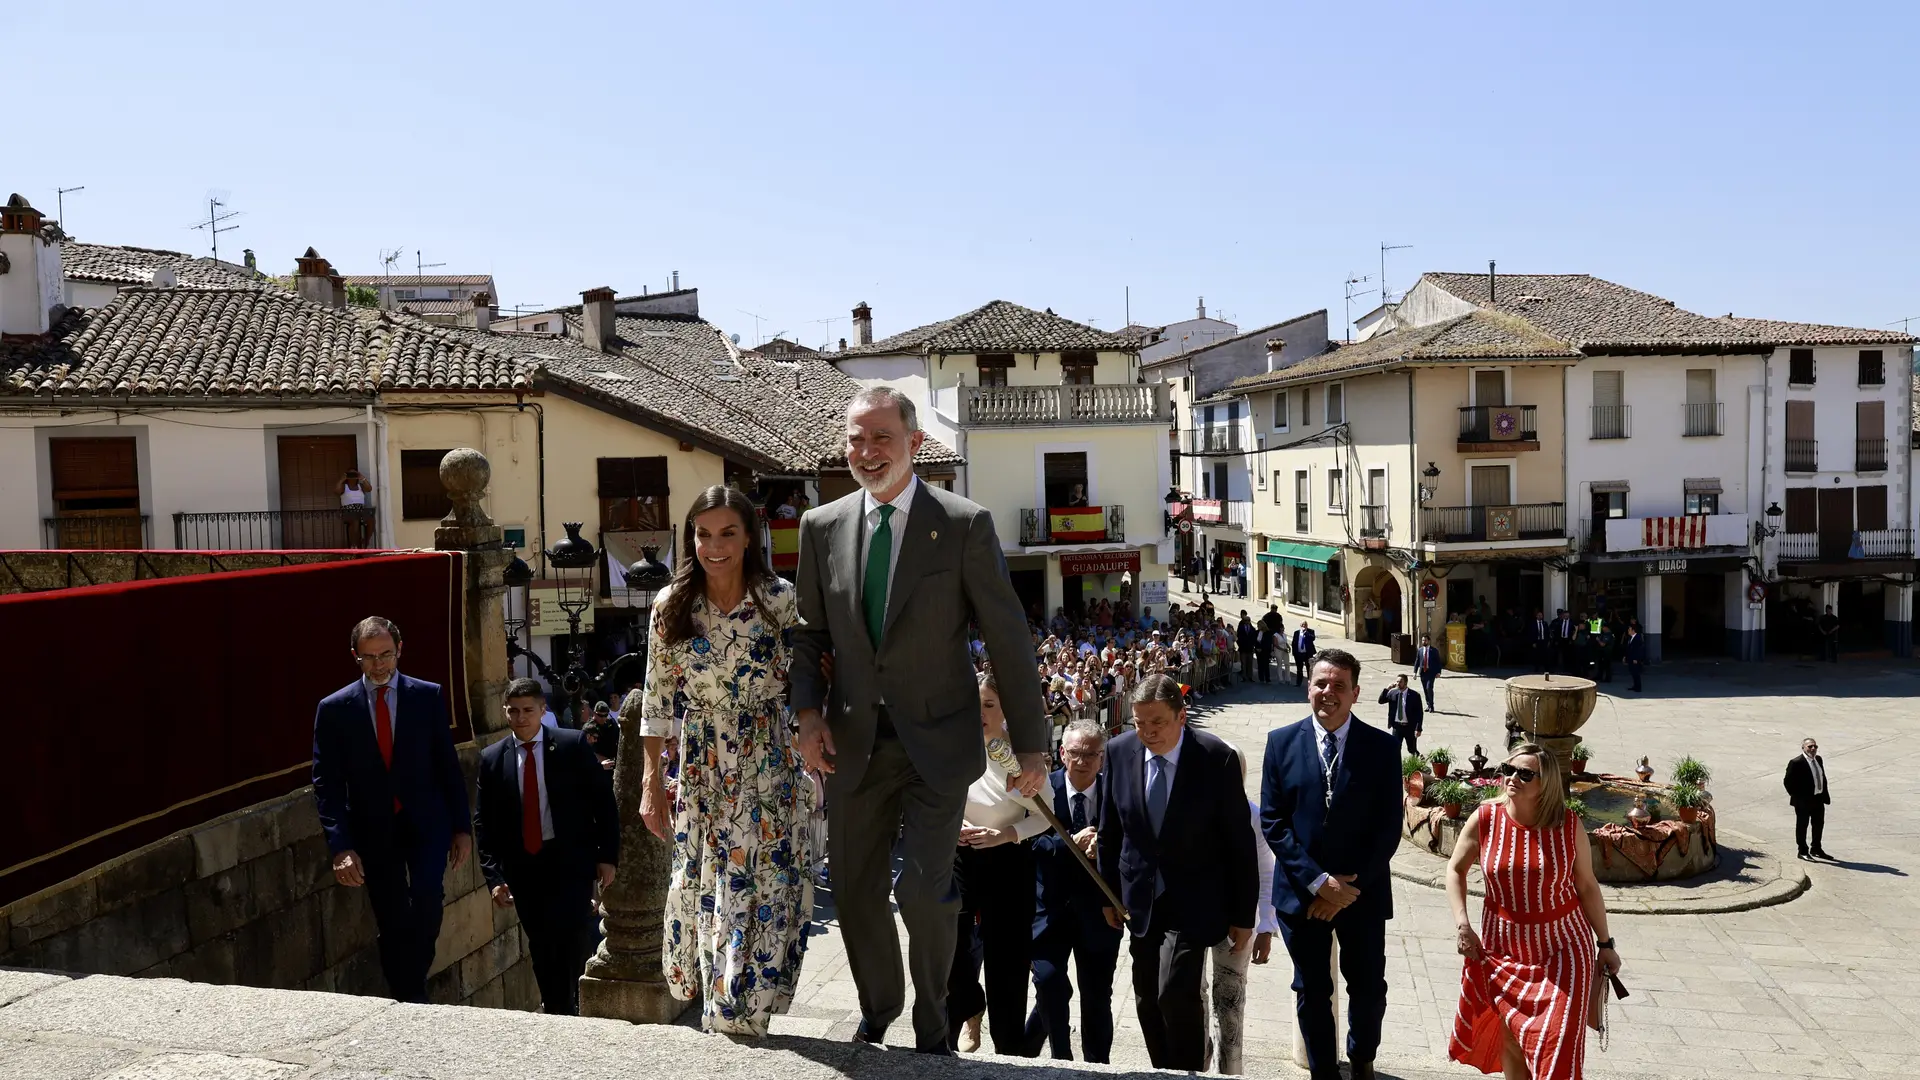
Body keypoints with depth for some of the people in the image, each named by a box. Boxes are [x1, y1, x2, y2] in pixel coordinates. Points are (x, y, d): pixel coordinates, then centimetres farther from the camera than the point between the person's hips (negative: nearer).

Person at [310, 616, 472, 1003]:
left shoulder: (429, 696, 1)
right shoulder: (334, 708, 0)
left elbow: (448, 765, 4)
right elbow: (327, 783, -2)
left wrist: (462, 826, 1)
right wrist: (340, 845, -12)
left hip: (426, 822, -1)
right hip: (374, 830, 1)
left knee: (426, 897, -22)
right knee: (391, 925, 6)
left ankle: (415, 986, -3)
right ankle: (405, 1001, 21)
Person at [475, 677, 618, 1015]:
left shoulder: (573, 746, -2)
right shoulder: (492, 758, 4)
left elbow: (603, 800, 0)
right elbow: (484, 823, 5)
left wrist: (608, 856, -4)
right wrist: (494, 877, -3)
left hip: (571, 861, -2)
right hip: (522, 865, 3)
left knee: (573, 937, -13)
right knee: (541, 948, 9)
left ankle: (567, 1008, 7)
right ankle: (554, 1013, 22)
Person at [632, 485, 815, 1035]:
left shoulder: (780, 599, -6)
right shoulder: (670, 605, -2)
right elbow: (656, 700, 1)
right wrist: (652, 783, 1)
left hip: (768, 768, -1)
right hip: (700, 770, 1)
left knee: (764, 890, 0)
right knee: (703, 887, 7)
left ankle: (741, 1011, 18)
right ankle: (722, 1009, 30)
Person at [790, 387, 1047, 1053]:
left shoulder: (964, 524, -7)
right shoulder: (821, 527, 4)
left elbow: (1008, 640, -4)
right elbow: (809, 633, 12)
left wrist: (1030, 744, -3)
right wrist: (808, 713, -4)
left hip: (937, 741, -3)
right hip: (853, 743, 4)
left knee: (924, 889, -9)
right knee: (855, 893, 12)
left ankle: (931, 1030, 18)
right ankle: (876, 1014, 38)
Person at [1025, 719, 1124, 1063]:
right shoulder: (1042, 788, -5)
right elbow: (1032, 841, -13)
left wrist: (1101, 846, -26)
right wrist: (1071, 842, -28)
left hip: (1098, 909, 1)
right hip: (1052, 905, -1)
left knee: (1097, 995, 11)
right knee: (1049, 981, -12)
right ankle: (1061, 1057, 13)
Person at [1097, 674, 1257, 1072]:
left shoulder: (1217, 758, -16)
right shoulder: (1120, 751, -6)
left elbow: (1240, 841, -9)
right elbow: (1110, 829, 7)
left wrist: (1243, 915, -5)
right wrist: (1110, 892, 12)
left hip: (1193, 900, -4)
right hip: (1142, 899, 4)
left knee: (1176, 992, -18)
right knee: (1147, 1003, 11)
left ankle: (1191, 1072, 4)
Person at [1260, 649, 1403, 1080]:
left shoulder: (1382, 747, -5)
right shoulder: (1282, 742, -3)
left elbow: (1389, 828, -6)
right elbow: (1272, 821, -5)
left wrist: (1351, 886, -13)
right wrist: (1318, 881, -14)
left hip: (1362, 892, 0)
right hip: (1302, 891, 0)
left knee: (1369, 989, 13)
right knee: (1312, 992, 12)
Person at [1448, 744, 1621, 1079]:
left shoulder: (1568, 825, -12)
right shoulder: (1485, 819, -11)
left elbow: (1587, 886, -2)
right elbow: (1456, 870, 2)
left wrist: (1605, 944, 4)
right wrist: (1462, 926, -6)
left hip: (1560, 947, -1)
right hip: (1503, 945, 1)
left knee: (1557, 1042, -1)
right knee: (1511, 1036, 13)